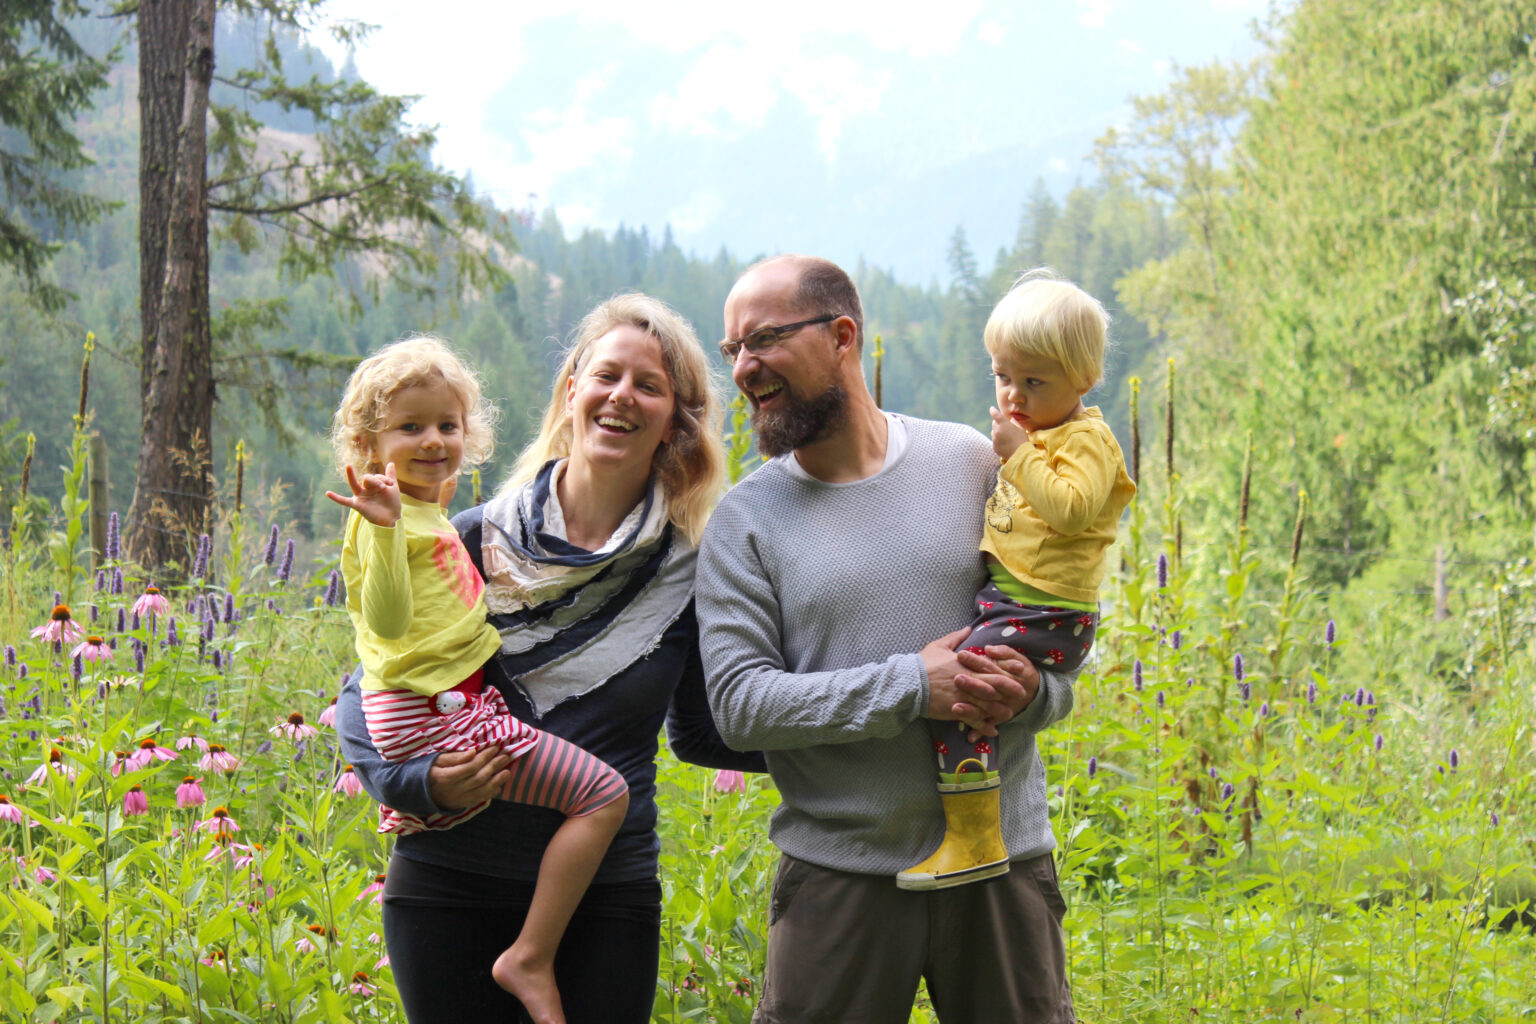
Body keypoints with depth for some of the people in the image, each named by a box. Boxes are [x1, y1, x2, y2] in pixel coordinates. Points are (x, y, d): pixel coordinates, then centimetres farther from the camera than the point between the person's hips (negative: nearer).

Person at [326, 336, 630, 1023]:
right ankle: (531, 959, -15)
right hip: (436, 711, -11)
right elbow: (389, 623, -26)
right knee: (604, 794, -17)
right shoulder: (387, 519, -13)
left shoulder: (426, 512, 17)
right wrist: (385, 528, -36)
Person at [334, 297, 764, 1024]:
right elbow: (365, 692, 5)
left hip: (607, 902, 1)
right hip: (450, 889, 0)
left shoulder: (689, 573, 0)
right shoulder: (475, 545, -2)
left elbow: (701, 732, 14)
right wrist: (417, 778, -13)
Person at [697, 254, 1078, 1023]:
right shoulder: (744, 519, 0)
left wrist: (1032, 688, -14)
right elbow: (739, 703, -9)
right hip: (839, 871, -1)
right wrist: (911, 686, -18)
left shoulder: (971, 464, 3)